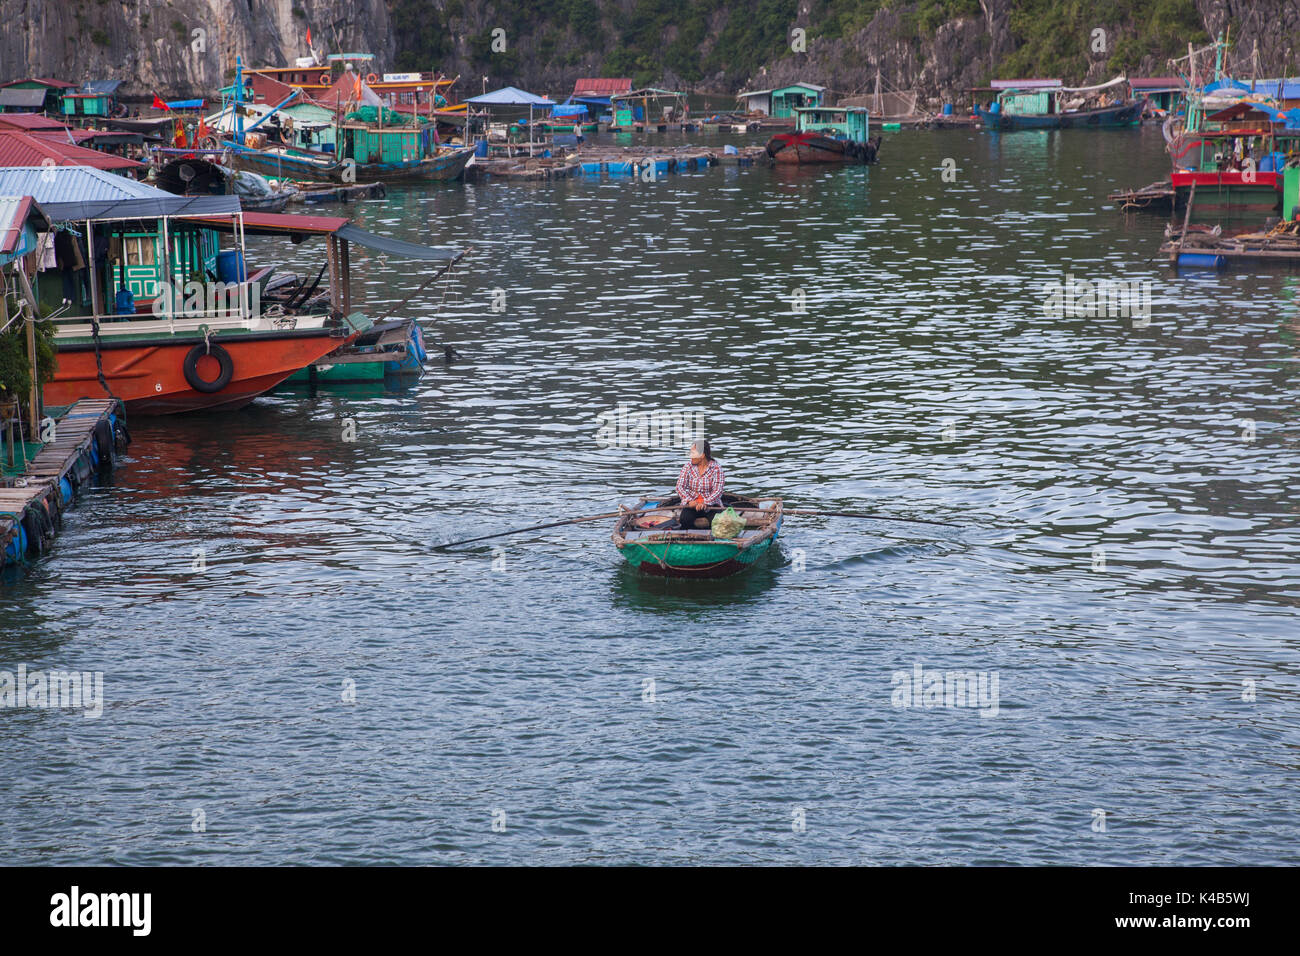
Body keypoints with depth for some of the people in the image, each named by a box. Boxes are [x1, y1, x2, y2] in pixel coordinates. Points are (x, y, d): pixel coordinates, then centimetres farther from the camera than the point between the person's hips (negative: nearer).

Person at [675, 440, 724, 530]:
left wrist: (705, 503, -29)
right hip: (692, 504, 1)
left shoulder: (716, 468, -5)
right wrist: (689, 501, -22)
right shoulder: (688, 467, 2)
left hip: (711, 503, -1)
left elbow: (718, 490, -13)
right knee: (685, 521, -30)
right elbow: (680, 487, -4)